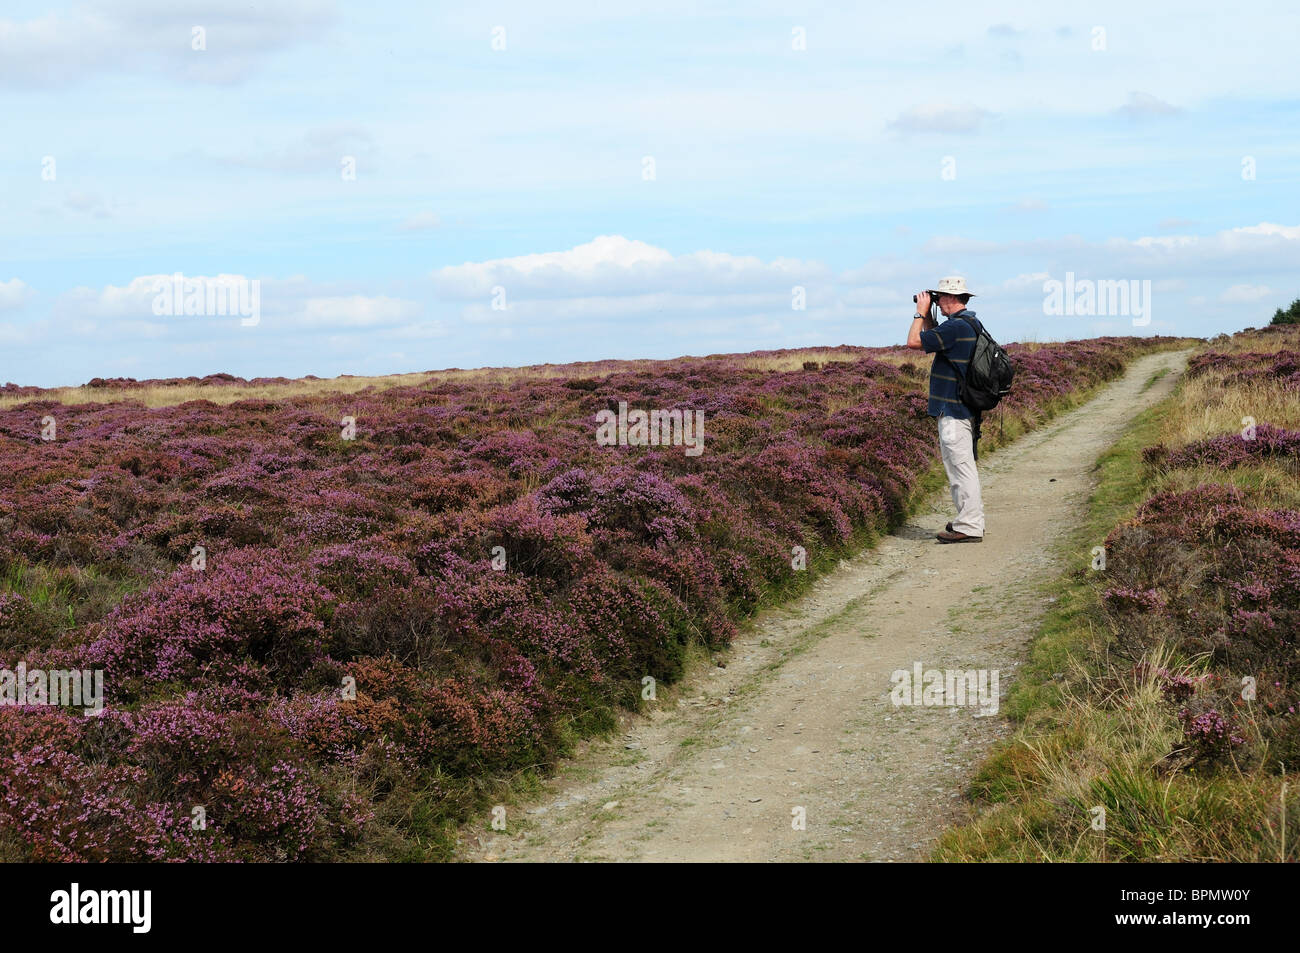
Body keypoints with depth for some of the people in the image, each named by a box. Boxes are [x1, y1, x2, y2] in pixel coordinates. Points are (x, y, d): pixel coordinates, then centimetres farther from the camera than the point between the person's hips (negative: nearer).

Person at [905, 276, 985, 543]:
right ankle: (970, 520, 23)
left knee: (960, 466, -7)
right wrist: (927, 314, 17)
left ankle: (969, 527, -6)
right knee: (962, 465, 17)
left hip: (954, 411, -10)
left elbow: (914, 342, -17)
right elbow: (935, 340, 27)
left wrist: (920, 312, -5)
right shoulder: (971, 322, 13)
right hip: (965, 408, 10)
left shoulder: (956, 326, -19)